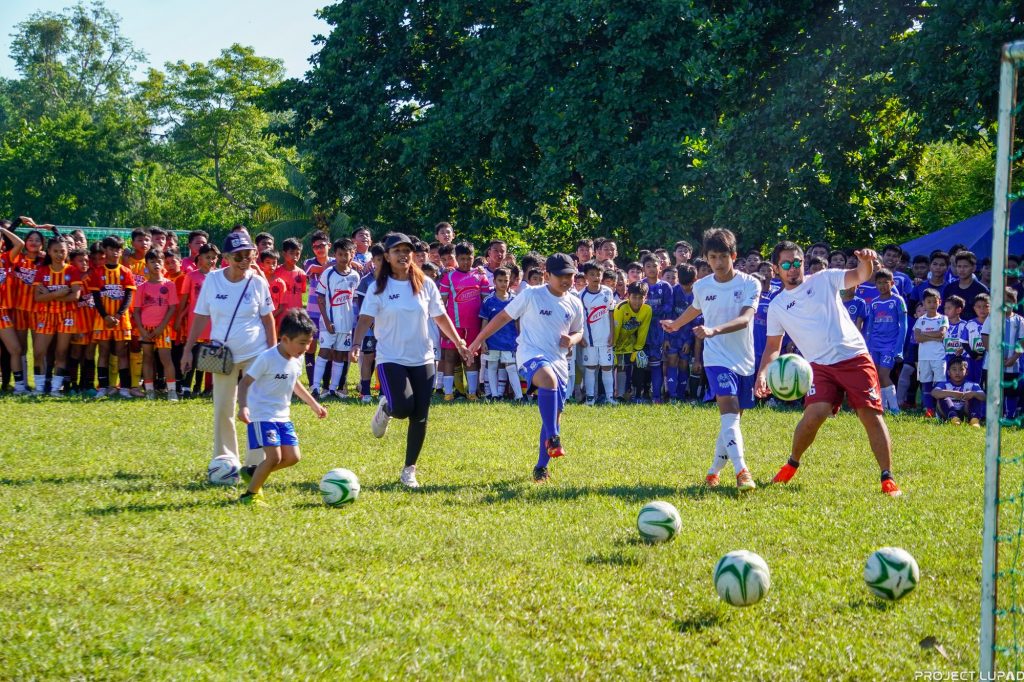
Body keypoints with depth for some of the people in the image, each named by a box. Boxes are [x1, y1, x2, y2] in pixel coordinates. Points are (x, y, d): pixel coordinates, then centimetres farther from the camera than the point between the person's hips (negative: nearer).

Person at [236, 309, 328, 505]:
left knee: (292, 457, 3)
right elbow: (244, 383, -17)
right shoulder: (267, 358, -19)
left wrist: (314, 404, 29)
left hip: (282, 416, 8)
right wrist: (243, 407, -32)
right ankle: (250, 494, -1)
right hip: (262, 415, -8)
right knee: (274, 456, -16)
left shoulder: (297, 359, 4)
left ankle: (253, 473, 22)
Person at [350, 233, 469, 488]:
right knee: (403, 407, -23)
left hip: (422, 359, 3)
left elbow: (440, 317, 12)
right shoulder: (379, 288, -4)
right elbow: (365, 319, -9)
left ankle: (409, 471, 14)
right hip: (391, 359, -3)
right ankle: (385, 408, 16)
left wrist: (458, 341, 6)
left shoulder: (425, 285, 4)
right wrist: (356, 345, -25)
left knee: (420, 417, 0)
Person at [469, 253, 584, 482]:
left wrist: (572, 339, -1)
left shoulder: (575, 304, 9)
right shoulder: (531, 296, -5)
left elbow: (578, 332, 24)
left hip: (559, 361, 6)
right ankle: (552, 437, -35)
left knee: (555, 414, 5)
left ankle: (541, 467, 19)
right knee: (548, 380, -39)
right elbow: (503, 317, 3)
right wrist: (479, 340, 5)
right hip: (530, 355, -6)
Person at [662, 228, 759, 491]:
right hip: (717, 358, -1)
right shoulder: (701, 287, 2)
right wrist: (675, 324, 43)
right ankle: (742, 471, -34)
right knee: (729, 408, -22)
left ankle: (714, 472, 26)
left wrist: (715, 330, -37)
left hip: (744, 360, 1)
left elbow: (744, 319, -22)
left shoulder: (749, 284, -6)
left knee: (732, 418, 9)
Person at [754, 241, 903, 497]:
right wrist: (763, 373, -2)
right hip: (821, 366, 1)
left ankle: (887, 478, -3)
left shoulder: (824, 280, 5)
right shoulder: (777, 306, 11)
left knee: (871, 414, -9)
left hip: (855, 356, -1)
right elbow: (773, 346, 15)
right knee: (814, 413, -19)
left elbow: (860, 276, -8)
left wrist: (866, 262, -32)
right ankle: (792, 464, 6)